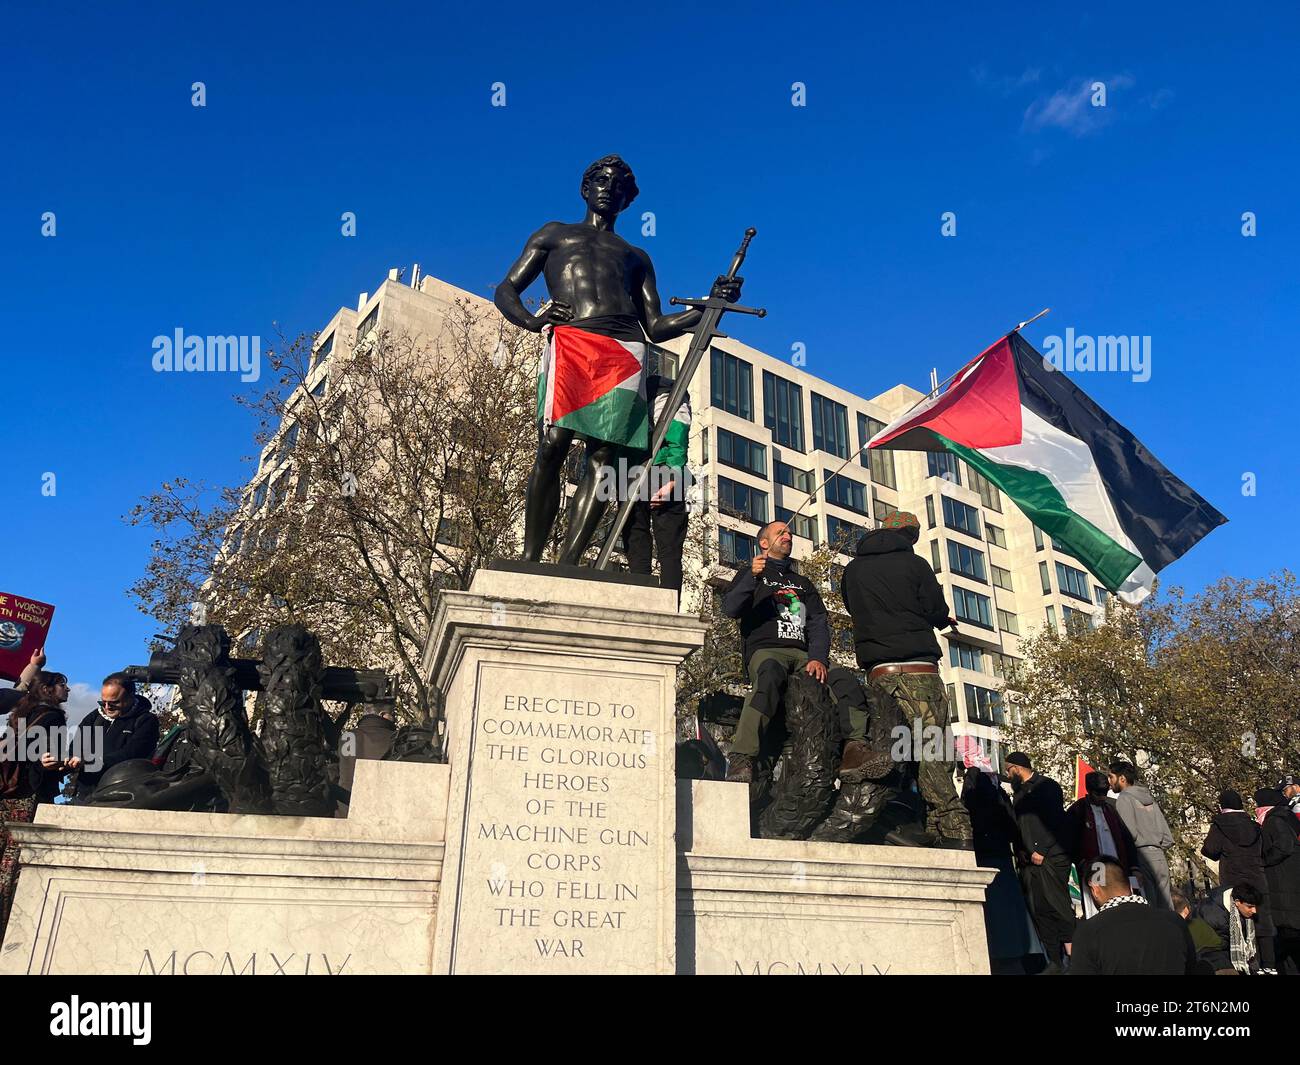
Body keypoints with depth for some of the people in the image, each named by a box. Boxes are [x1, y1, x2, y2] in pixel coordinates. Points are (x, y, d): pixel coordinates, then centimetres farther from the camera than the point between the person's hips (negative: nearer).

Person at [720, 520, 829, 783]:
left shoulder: (802, 583, 31)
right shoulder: (751, 574, 21)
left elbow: (819, 623, 15)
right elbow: (730, 609, 2)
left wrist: (818, 658, -5)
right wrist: (752, 578, -15)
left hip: (803, 655, 5)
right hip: (765, 650, -4)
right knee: (770, 674, -40)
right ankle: (741, 759, -49)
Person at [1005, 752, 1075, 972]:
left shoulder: (1047, 786, -2)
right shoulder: (1018, 793, 21)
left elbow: (1055, 821, -10)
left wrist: (1041, 850, -14)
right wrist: (1022, 854, 10)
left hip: (1051, 857, -7)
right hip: (1029, 862, 7)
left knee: (1056, 905, -12)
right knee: (1038, 911, 2)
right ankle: (1054, 962, 5)